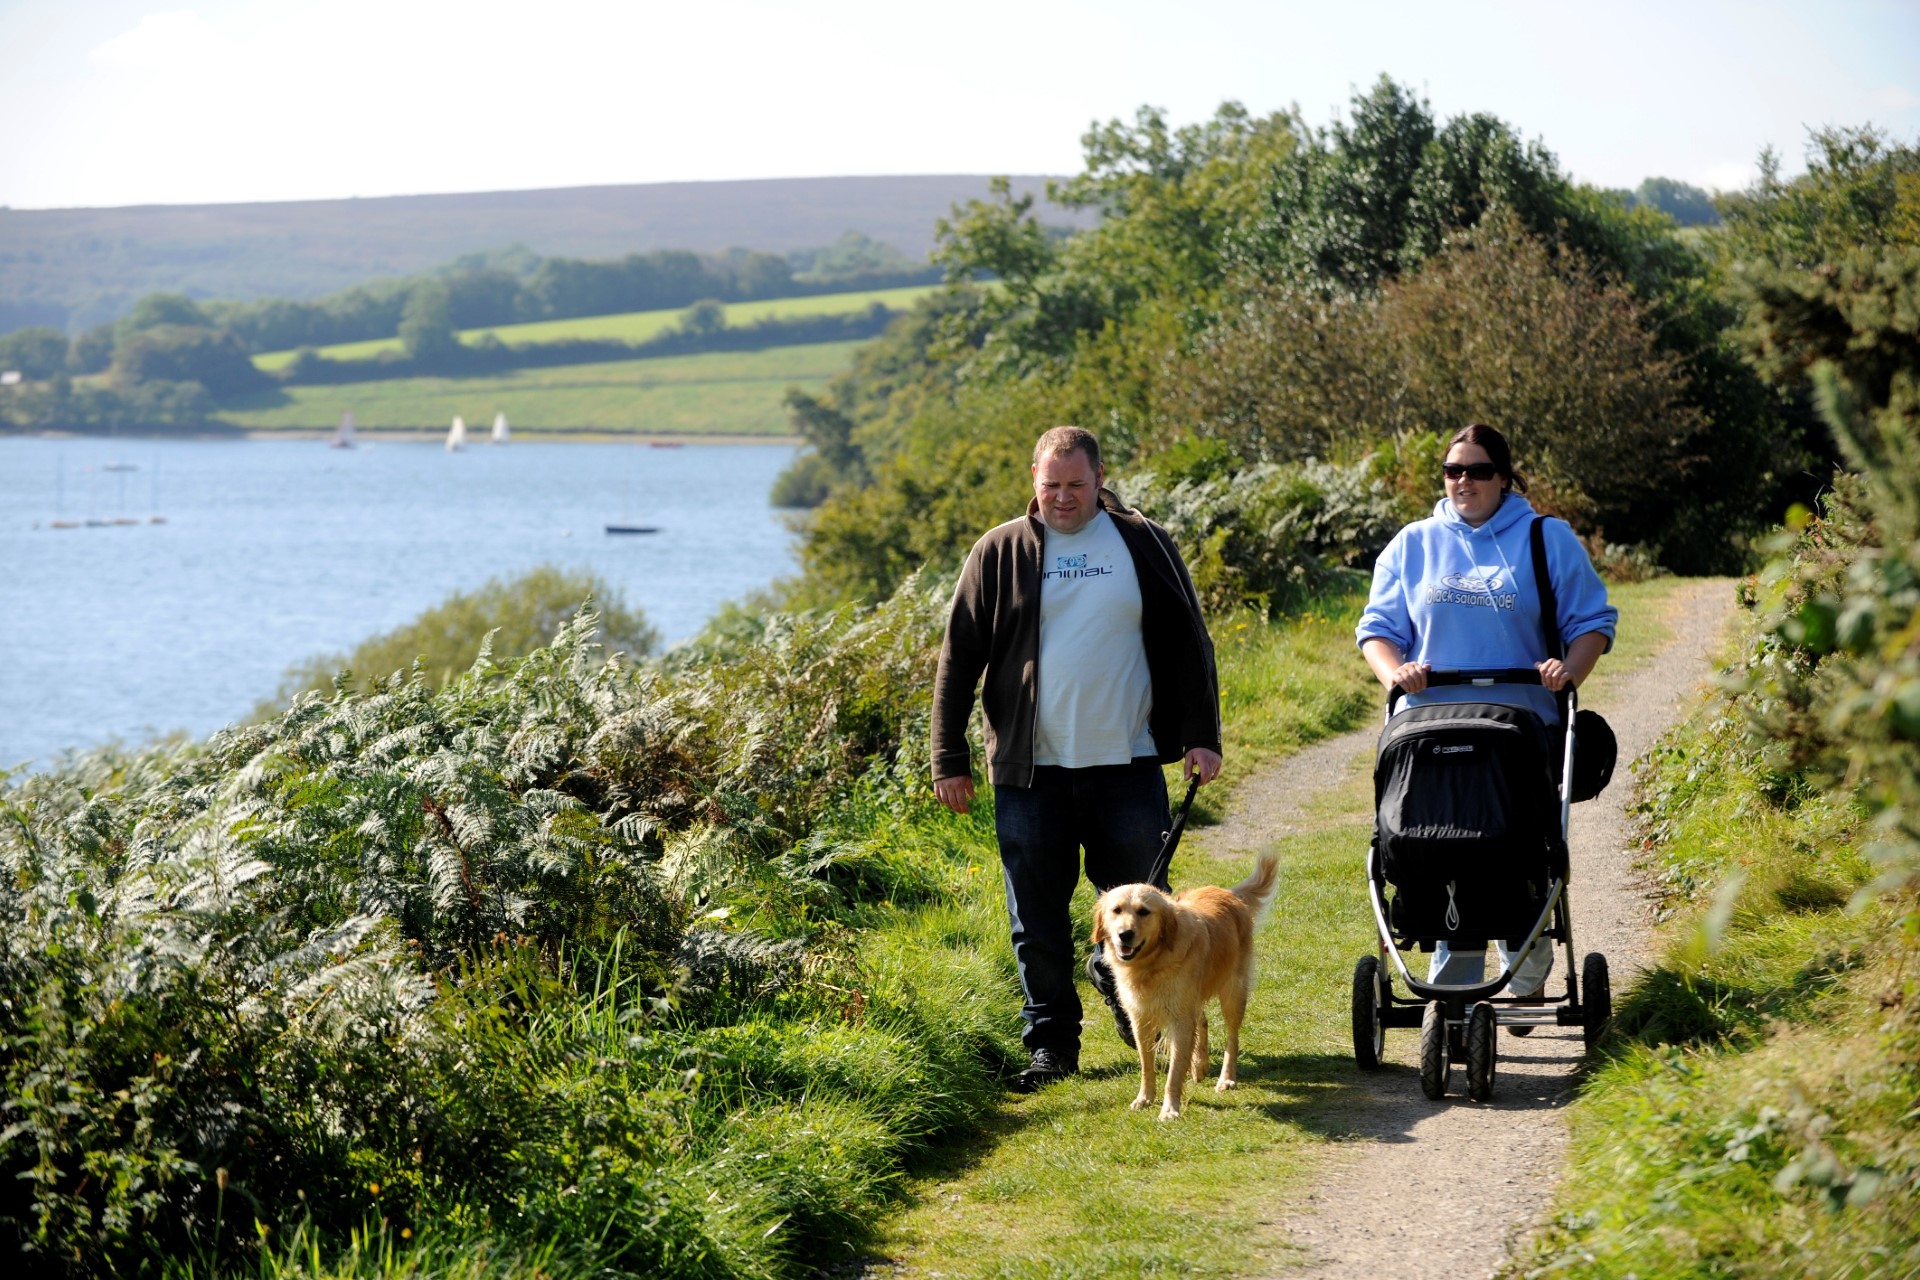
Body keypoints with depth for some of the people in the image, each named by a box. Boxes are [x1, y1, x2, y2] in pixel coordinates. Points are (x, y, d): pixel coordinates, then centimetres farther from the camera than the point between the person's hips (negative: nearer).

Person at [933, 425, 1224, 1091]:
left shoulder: (1143, 546, 5)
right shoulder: (1000, 553, 3)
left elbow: (1188, 644, 9)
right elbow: (959, 658, 5)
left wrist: (1201, 735, 1)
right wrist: (950, 759, 2)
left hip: (1127, 763, 0)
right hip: (1030, 769, 0)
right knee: (1038, 917, 3)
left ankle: (1119, 981, 37)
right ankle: (1050, 1041, 13)